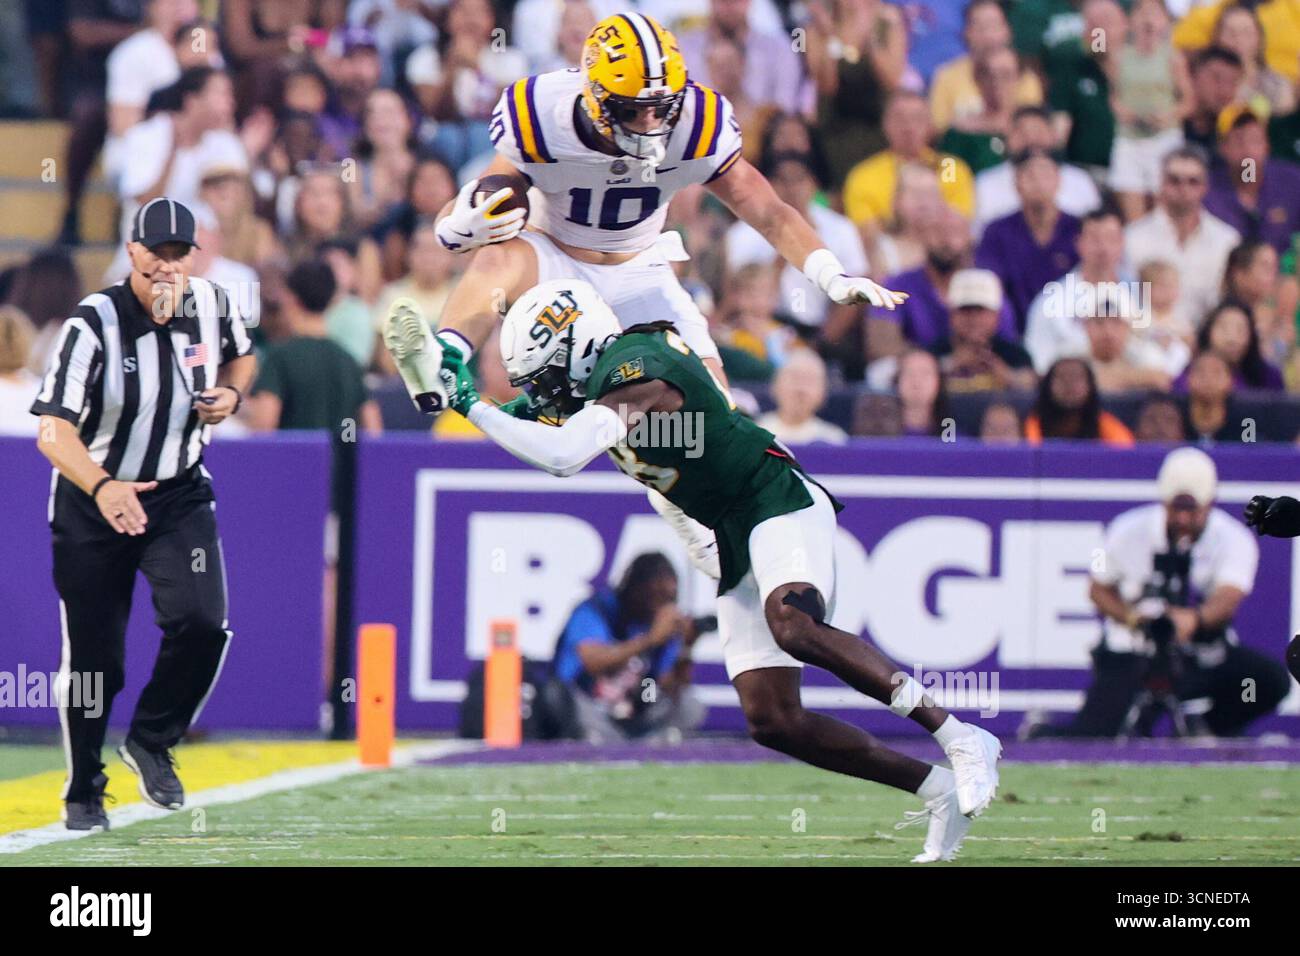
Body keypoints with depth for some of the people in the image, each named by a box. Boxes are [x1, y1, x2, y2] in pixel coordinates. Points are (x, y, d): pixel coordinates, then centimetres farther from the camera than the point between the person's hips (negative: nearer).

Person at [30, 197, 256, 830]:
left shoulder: (211, 307, -7)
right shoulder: (94, 324, -22)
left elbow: (241, 358, 17)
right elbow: (53, 429, -30)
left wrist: (230, 394, -7)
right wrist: (101, 487, -48)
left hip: (180, 494, 3)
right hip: (92, 500, -3)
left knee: (202, 624, -18)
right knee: (93, 658, 1)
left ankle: (152, 741, 8)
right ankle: (84, 792, 24)